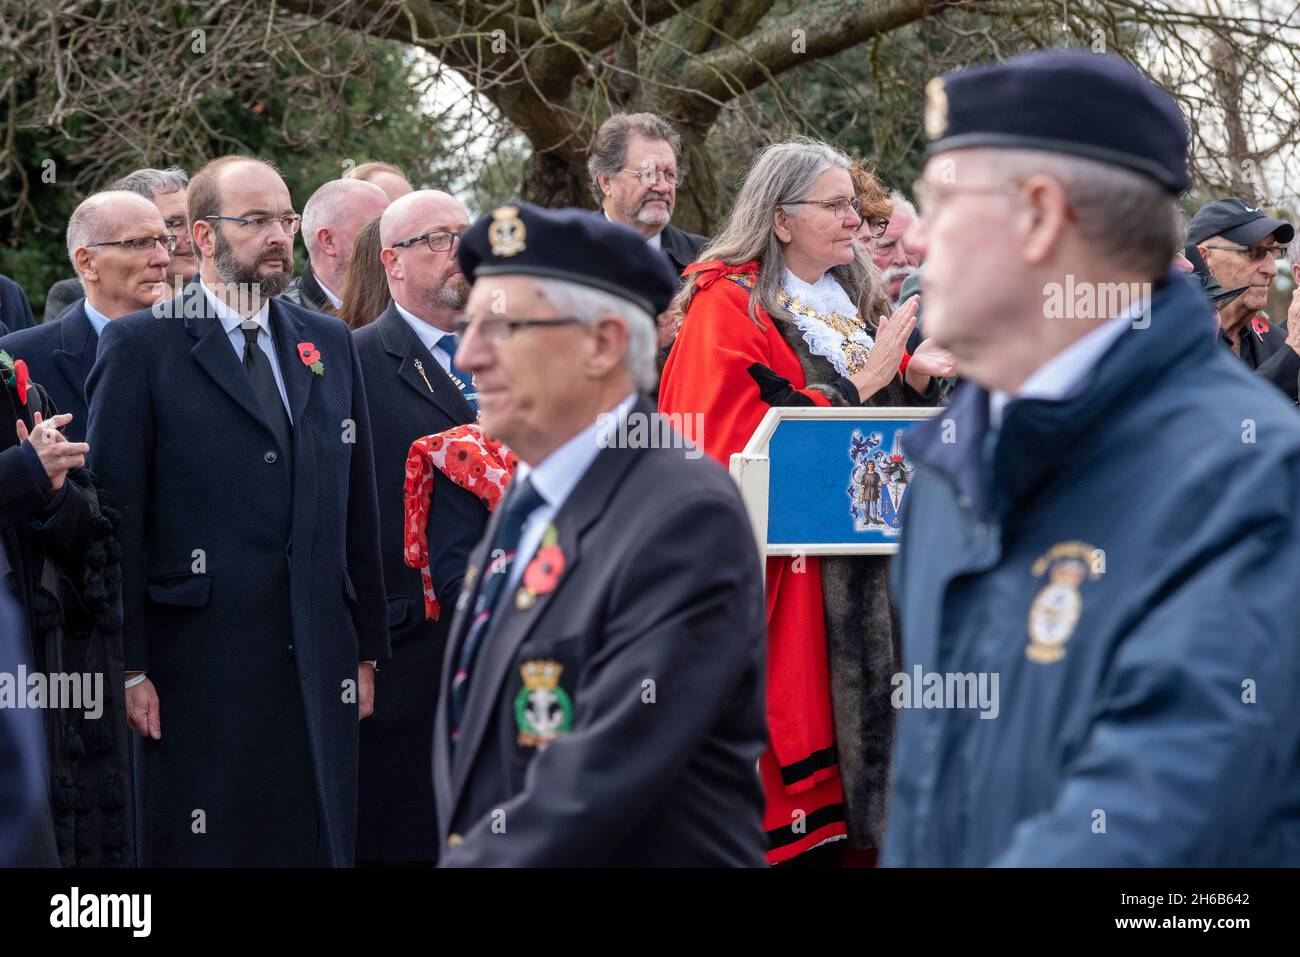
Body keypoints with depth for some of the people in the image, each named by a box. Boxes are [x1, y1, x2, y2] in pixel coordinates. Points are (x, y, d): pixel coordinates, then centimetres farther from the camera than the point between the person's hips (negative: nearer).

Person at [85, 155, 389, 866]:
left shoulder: (331, 344, 14)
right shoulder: (139, 347, -2)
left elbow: (357, 507, 15)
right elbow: (116, 519, -5)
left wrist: (367, 648, 11)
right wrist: (128, 668, -10)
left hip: (319, 671, 5)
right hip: (200, 669, -5)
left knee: (320, 842, 6)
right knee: (203, 850, -1)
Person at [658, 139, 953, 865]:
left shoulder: (857, 303, 16)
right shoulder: (730, 308, -7)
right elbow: (738, 442, -18)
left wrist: (914, 379, 0)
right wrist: (860, 384, -18)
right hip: (787, 574, -7)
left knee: (863, 719, 5)